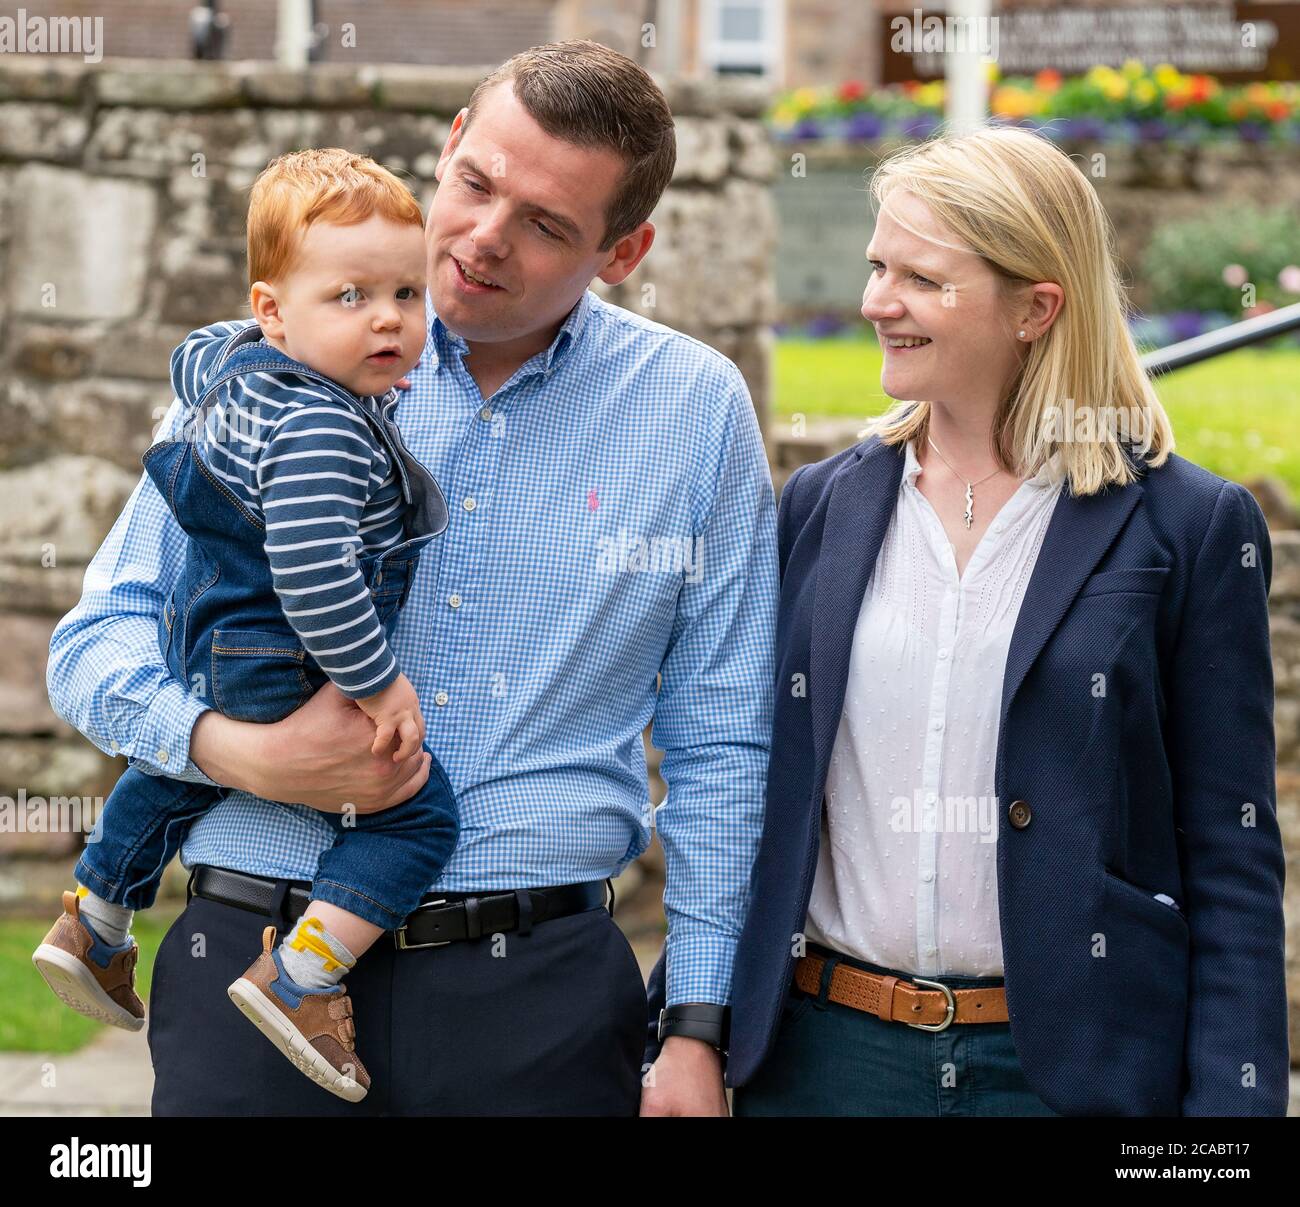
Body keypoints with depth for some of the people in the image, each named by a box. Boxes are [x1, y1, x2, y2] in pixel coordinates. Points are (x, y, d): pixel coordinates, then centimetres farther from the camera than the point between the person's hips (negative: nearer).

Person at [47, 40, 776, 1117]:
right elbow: (95, 642, 5)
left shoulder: (698, 409, 2)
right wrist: (245, 752, -15)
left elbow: (720, 750, 6)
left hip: (540, 989, 0)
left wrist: (697, 1028, 0)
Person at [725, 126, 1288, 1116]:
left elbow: (1233, 861, -4)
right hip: (827, 1051, 3)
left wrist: (1231, 1094, -10)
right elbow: (747, 798, 12)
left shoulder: (1188, 527, -4)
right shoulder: (819, 507, 6)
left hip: (1072, 1062, -3)